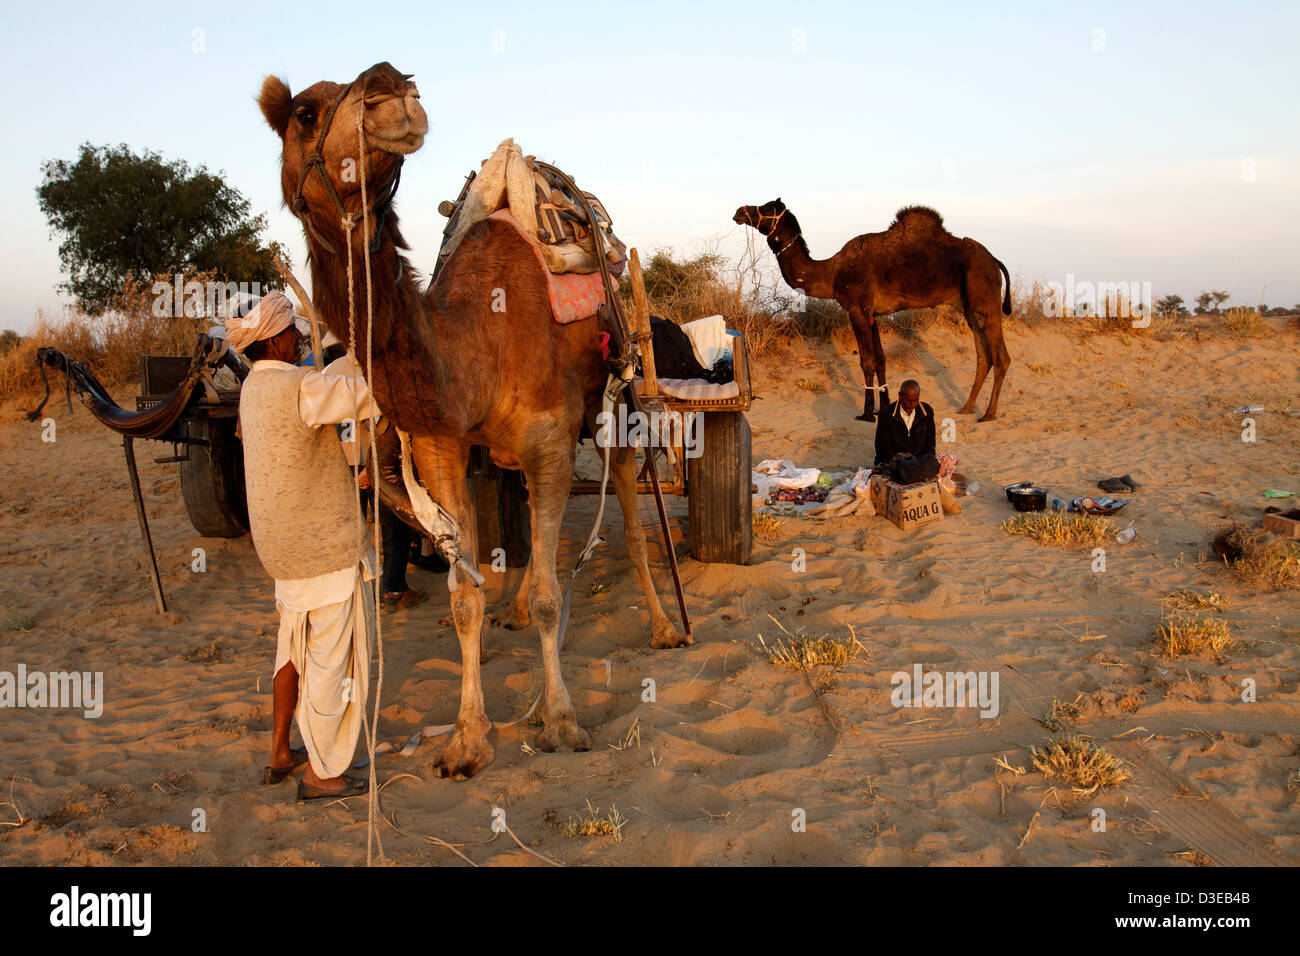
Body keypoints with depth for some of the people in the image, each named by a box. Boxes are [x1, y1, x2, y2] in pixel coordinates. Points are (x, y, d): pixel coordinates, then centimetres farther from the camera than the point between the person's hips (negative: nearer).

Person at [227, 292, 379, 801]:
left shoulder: (254, 388, 8)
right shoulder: (298, 387, -21)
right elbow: (368, 392, -26)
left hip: (282, 542, 9)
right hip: (323, 544, -9)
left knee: (296, 645, 22)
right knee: (332, 656, 2)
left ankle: (280, 753, 32)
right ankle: (321, 773, 12)